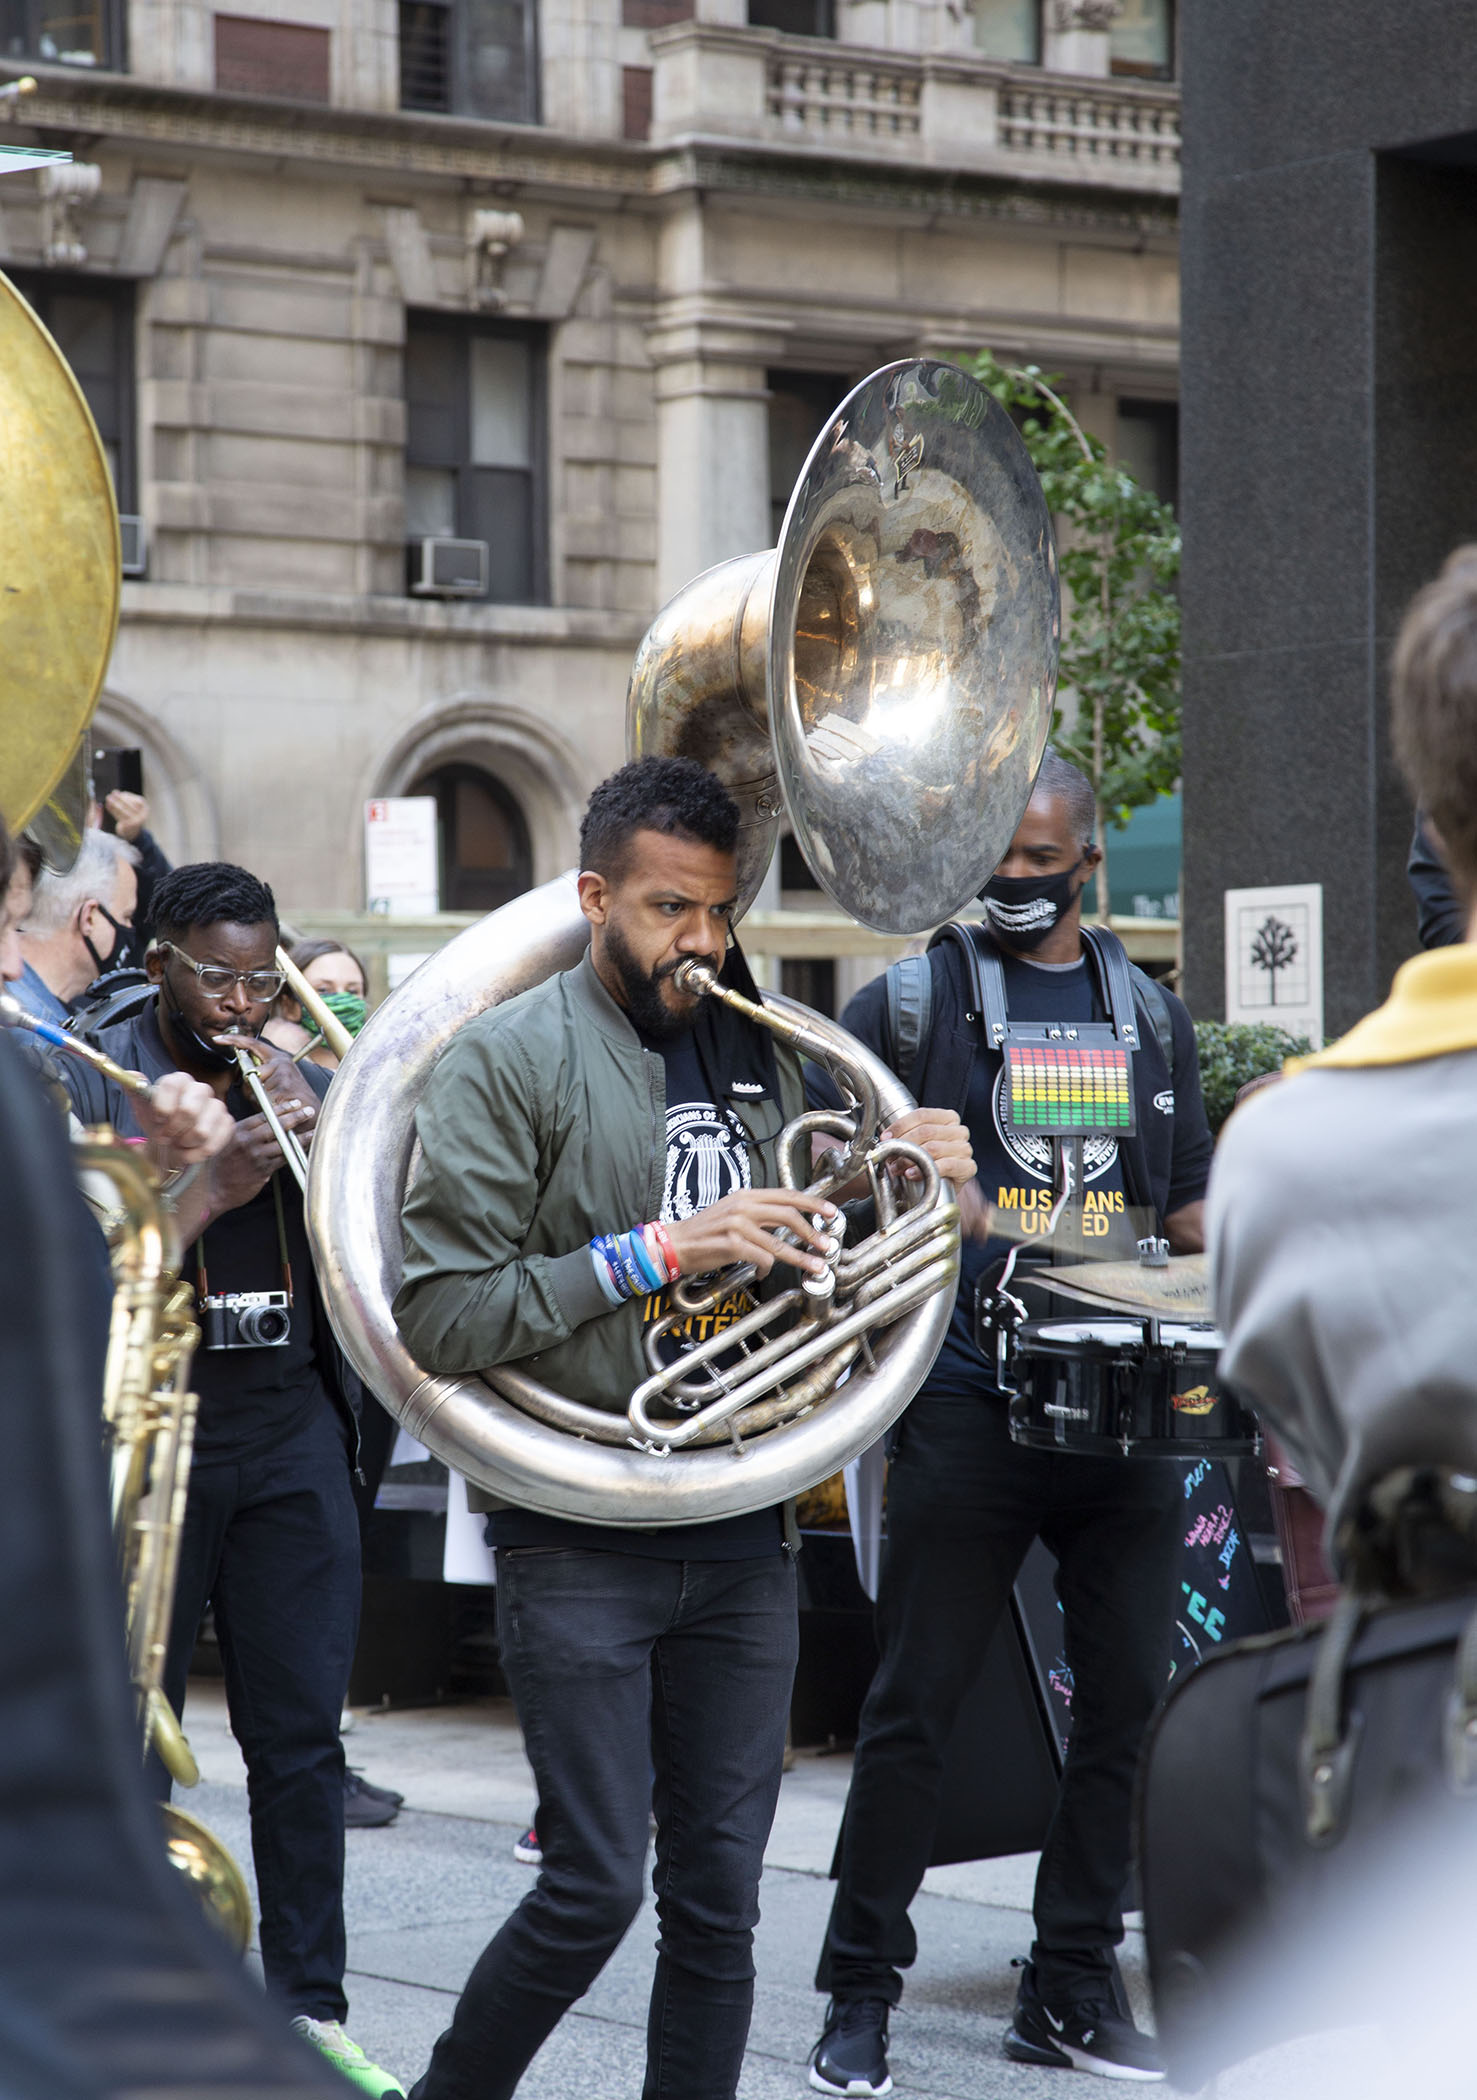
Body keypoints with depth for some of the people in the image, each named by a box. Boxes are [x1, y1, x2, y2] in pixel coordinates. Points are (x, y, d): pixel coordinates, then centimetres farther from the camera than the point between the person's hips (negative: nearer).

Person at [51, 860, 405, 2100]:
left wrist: (317, 1136, -7)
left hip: (291, 1431, 3)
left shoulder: (304, 1085, 13)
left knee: (302, 1733, 2)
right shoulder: (86, 1081, -1)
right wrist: (210, 1191, -19)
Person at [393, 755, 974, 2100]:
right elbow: (439, 1316, -13)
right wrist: (661, 1250, -17)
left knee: (718, 1902, 6)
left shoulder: (763, 1059, 12)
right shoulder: (513, 1057, -5)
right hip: (584, 1543, -5)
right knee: (593, 1890, -6)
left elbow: (818, 1272, 21)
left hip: (743, 1538, 5)